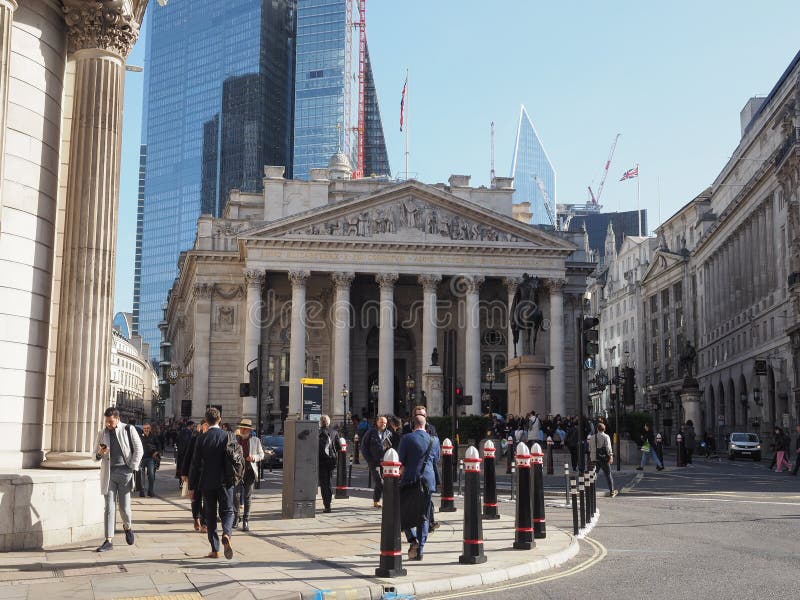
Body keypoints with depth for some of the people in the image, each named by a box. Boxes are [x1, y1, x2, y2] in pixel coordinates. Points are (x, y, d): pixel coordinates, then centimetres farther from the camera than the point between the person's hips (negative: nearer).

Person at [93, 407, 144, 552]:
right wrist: (99, 454, -7)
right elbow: (95, 456, 16)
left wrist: (132, 468, -5)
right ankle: (109, 541, 0)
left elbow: (139, 450, 1)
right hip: (108, 473, 3)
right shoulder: (102, 433, 11)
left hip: (124, 472, -2)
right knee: (109, 507, -1)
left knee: (124, 506, -1)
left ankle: (128, 527, 30)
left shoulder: (129, 430, 2)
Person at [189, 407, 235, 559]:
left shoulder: (201, 439, -5)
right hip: (225, 481, 0)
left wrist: (192, 487, 2)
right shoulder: (228, 436, -4)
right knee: (227, 511, 9)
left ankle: (215, 550, 10)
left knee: (210, 514, 10)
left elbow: (195, 464, -4)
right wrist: (234, 478, 13)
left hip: (207, 483, 0)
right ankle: (226, 535, -21)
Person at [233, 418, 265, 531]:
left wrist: (254, 457, -9)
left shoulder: (256, 440, 6)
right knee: (236, 495, -9)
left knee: (247, 497, 3)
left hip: (250, 471, 0)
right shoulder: (234, 439, 7)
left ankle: (246, 521, 11)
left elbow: (261, 454, 11)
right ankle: (235, 517, 11)